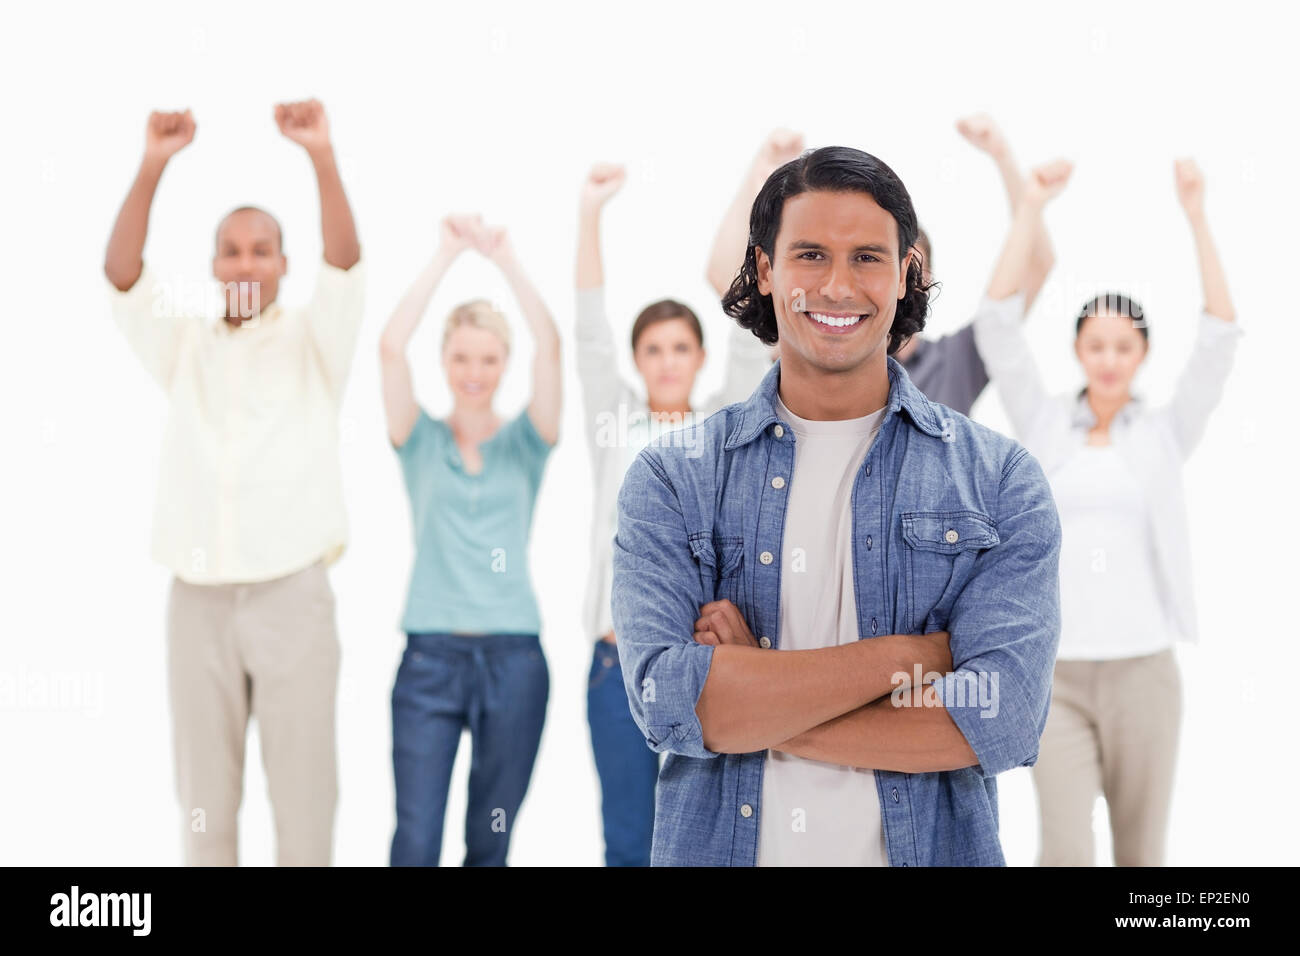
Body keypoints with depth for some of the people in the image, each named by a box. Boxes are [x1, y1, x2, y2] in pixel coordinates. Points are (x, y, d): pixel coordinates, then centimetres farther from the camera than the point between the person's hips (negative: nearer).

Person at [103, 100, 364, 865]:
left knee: (304, 791, 0)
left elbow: (346, 261, -11)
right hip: (198, 602, 2)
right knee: (204, 799, 8)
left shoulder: (313, 342, 6)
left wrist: (323, 156, -26)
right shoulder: (185, 346, 11)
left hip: (292, 597, -2)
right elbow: (121, 273, -2)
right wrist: (153, 168, -17)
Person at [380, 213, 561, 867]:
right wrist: (448, 254, -7)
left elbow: (549, 347, -6)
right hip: (430, 655, -1)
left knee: (491, 843, 9)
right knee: (415, 842, -6)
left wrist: (503, 256, -9)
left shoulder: (524, 443, 8)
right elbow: (391, 347, -8)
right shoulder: (422, 441, 7)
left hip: (514, 657, 1)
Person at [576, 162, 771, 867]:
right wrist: (590, 213, -10)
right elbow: (590, 336, -1)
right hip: (622, 660, 0)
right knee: (628, 842, 6)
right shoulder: (615, 423, 7)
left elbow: (751, 333, -2)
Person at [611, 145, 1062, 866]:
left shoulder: (999, 478, -4)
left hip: (932, 848, 0)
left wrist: (747, 704, -17)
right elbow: (666, 700, -18)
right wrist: (909, 656, -18)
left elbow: (1003, 716, -17)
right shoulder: (669, 480, -4)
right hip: (717, 849, 0)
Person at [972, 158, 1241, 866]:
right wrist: (1031, 208, -8)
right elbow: (996, 327, -2)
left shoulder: (1164, 432, 5)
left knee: (1140, 853, 8)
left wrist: (1197, 217, -11)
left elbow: (1219, 337, -5)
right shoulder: (1044, 425, 6)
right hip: (1057, 675, -1)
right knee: (1066, 851, -10)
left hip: (1143, 672, 1)